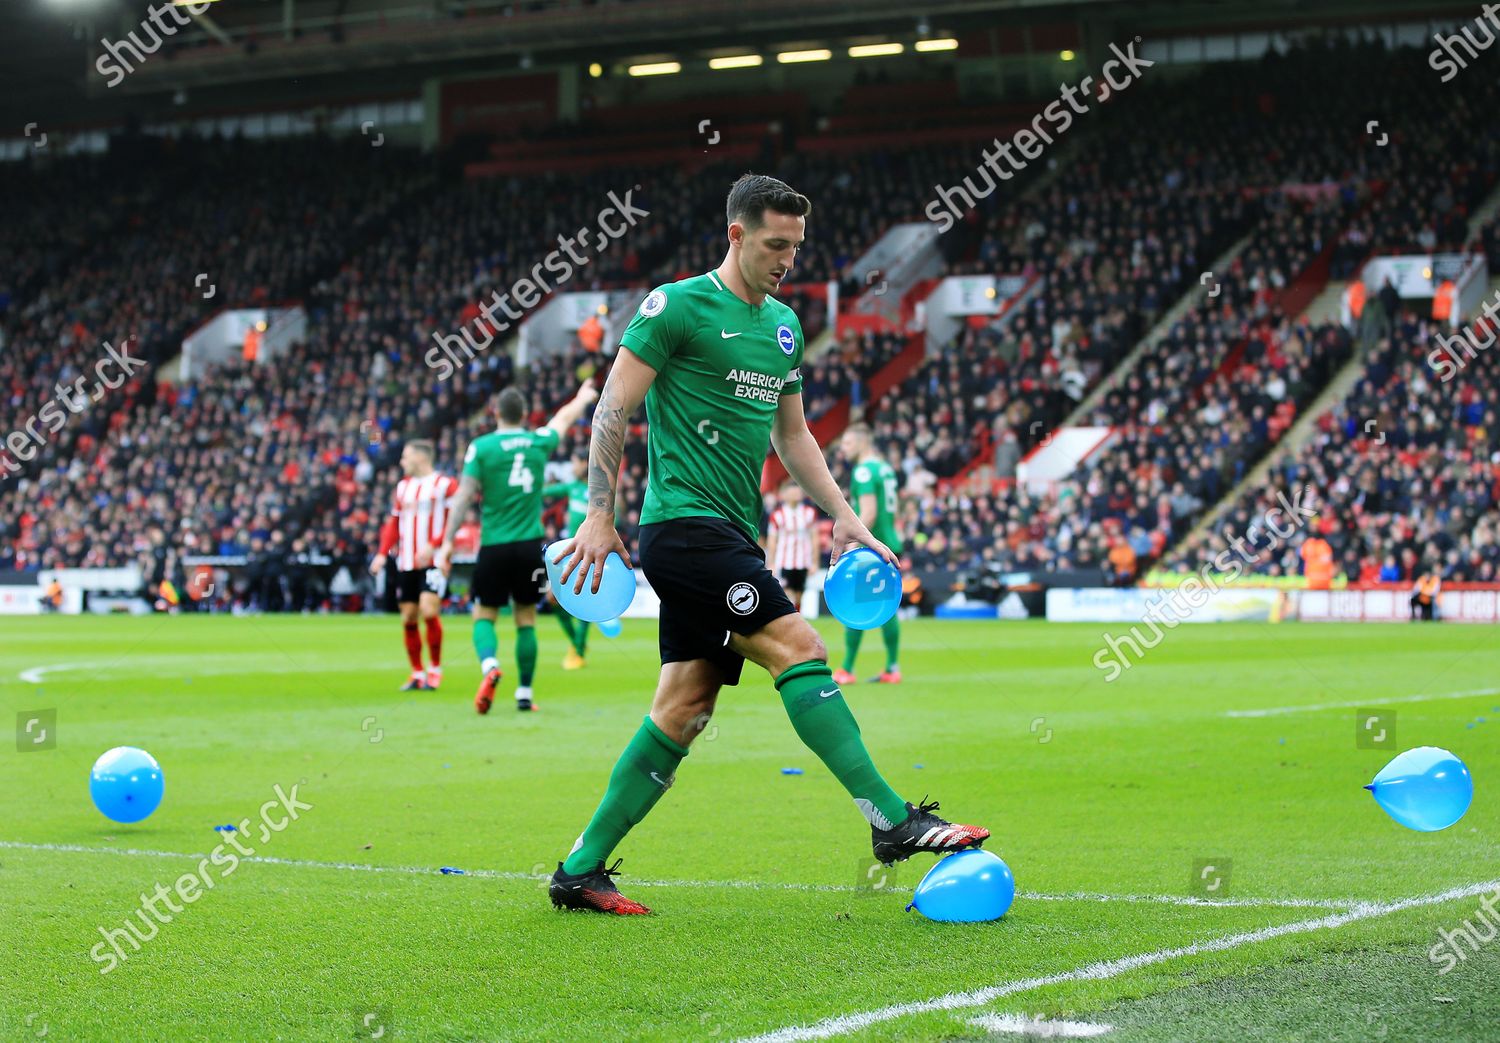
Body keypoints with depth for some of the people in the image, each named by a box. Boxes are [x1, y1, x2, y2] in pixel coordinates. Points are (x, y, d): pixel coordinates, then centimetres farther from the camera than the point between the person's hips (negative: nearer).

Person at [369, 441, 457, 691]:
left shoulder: (445, 484, -3)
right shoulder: (403, 487, 16)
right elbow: (394, 522, 19)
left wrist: (433, 546, -21)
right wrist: (383, 553, 7)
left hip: (433, 561, -6)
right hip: (406, 564, 6)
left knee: (428, 610, -18)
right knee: (408, 618, 4)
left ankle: (435, 669, -3)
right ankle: (417, 673, 15)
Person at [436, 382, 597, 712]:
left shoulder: (481, 447, -5)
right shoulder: (538, 442, 4)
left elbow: (464, 495, -7)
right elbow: (564, 418, 26)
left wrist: (448, 541, -3)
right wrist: (583, 398, 46)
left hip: (494, 547, -2)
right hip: (529, 546, 2)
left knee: (483, 616, 5)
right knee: (526, 620, 10)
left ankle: (489, 666, -24)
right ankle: (524, 694, 12)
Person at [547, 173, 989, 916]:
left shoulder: (784, 324, 18)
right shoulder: (677, 307, -6)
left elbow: (791, 433, 26)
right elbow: (614, 407, -6)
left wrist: (842, 516, 17)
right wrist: (599, 514, -12)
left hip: (732, 537, 8)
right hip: (684, 518, -8)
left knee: (681, 714, 4)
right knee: (800, 650, -17)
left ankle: (579, 871, 9)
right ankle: (892, 820, -17)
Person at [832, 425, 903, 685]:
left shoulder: (864, 471, -12)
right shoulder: (886, 468, 15)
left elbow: (869, 514, -20)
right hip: (890, 544, 9)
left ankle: (846, 670, -4)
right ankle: (892, 668, 9)